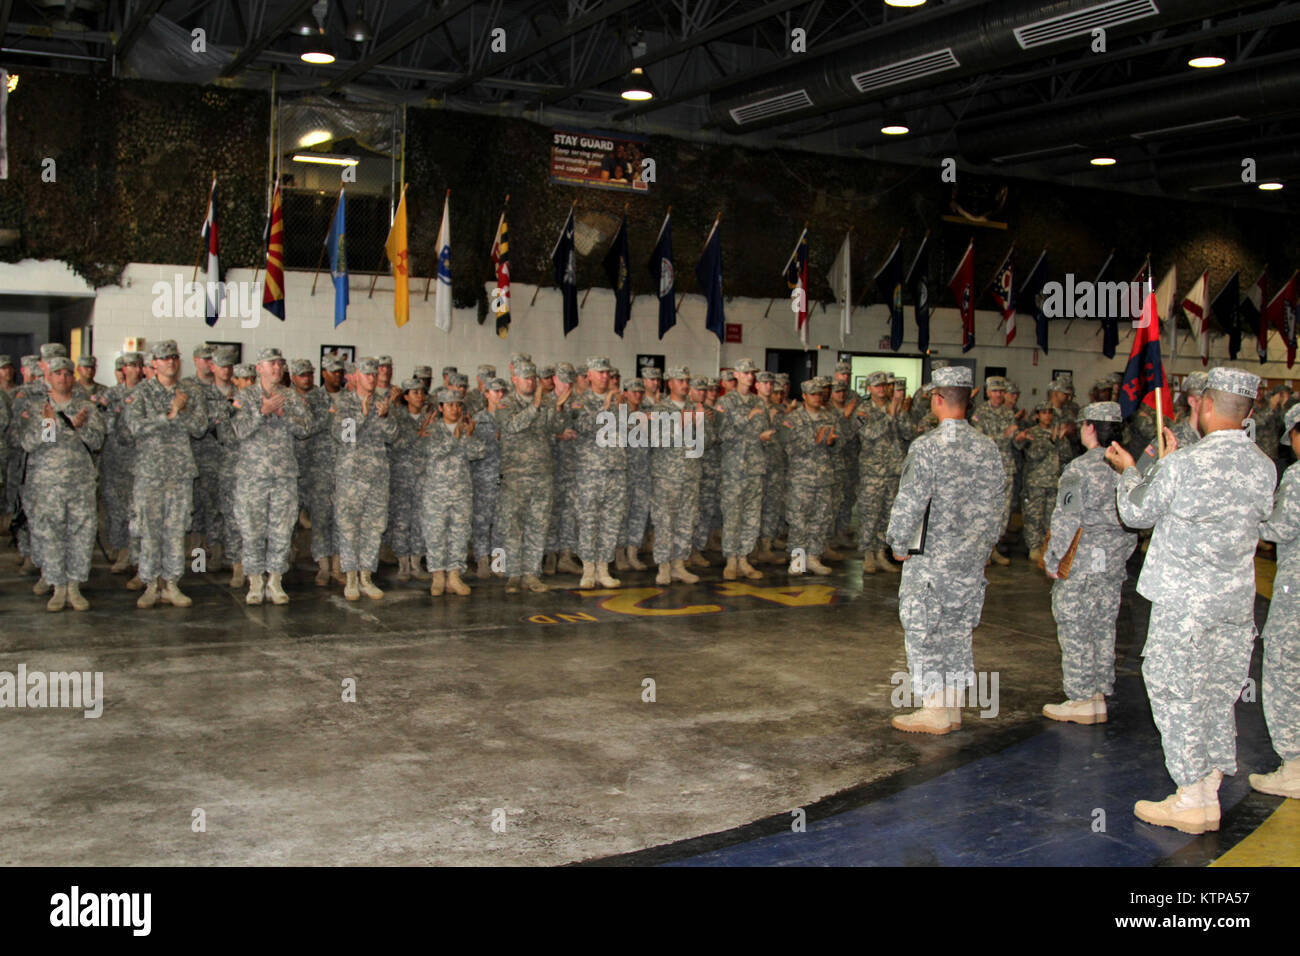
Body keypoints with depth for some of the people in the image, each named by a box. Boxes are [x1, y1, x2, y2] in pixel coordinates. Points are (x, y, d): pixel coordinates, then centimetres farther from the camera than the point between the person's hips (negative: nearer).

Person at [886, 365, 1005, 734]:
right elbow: (996, 500, 8)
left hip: (930, 556, -6)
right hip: (972, 558, 6)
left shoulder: (927, 447, -15)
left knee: (924, 631, 3)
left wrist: (899, 544, -3)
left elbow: (910, 501, -16)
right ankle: (953, 708, 21)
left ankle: (935, 711, 7)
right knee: (957, 629, 14)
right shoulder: (988, 447, 4)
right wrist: (984, 543, 17)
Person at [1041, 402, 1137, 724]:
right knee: (1103, 629, 13)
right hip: (1114, 564, 7)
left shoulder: (1079, 469, -15)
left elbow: (1066, 520, -17)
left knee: (1075, 631, 1)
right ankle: (1100, 694, 20)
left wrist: (1052, 560, -8)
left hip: (1080, 564, -7)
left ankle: (1081, 700, 5)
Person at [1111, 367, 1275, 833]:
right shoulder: (1263, 466, 0)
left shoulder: (1183, 464, -18)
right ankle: (1208, 791, 22)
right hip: (1236, 600, 6)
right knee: (1218, 694, 14)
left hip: (1184, 600, -6)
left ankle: (1194, 799, 8)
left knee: (1178, 693, 4)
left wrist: (1129, 471, 17)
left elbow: (1138, 514, -4)